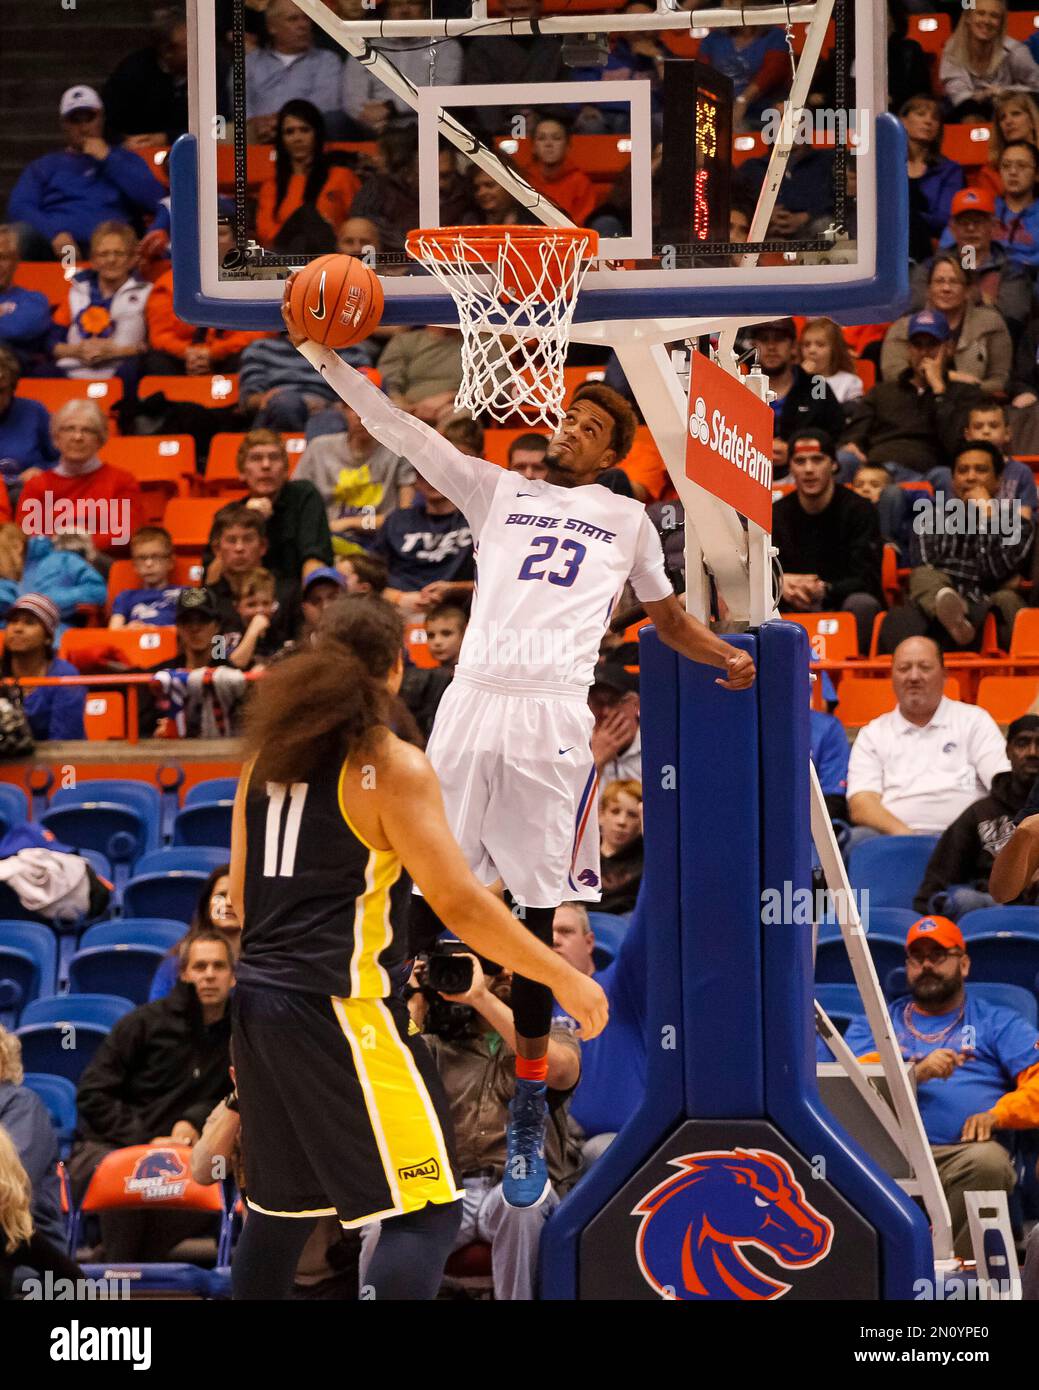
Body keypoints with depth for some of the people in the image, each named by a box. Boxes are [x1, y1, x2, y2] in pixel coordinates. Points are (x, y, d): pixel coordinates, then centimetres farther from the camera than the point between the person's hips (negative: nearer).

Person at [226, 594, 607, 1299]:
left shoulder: (270, 755, 10)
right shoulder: (390, 766, -11)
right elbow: (460, 902, -15)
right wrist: (566, 979, -7)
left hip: (262, 1002, 8)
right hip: (344, 1008, -8)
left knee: (282, 1206, 20)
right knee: (426, 1214, -8)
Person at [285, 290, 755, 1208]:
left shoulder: (628, 520, 18)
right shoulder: (500, 492, 17)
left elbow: (667, 616, 29)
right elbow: (404, 434, 9)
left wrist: (724, 656, 9)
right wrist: (330, 363, -2)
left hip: (554, 722, -1)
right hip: (472, 707, 1)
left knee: (539, 913, 1)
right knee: (427, 900, -1)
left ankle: (529, 1121, 6)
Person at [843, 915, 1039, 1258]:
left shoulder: (997, 1023, 24)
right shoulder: (872, 1025, 28)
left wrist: (998, 1114, -9)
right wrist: (916, 1073, -9)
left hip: (963, 1150, -1)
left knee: (987, 1160, -38)